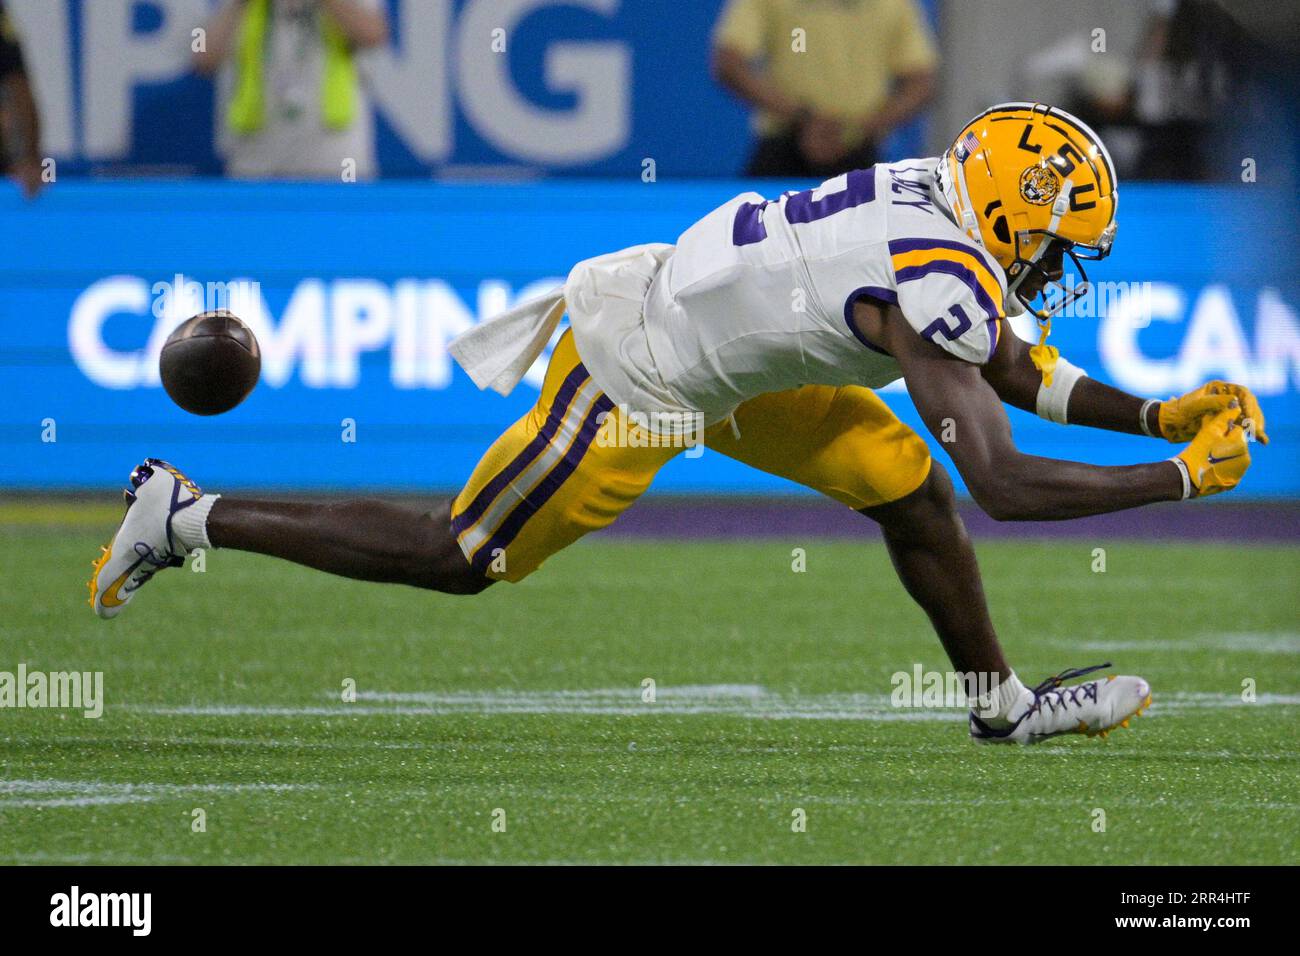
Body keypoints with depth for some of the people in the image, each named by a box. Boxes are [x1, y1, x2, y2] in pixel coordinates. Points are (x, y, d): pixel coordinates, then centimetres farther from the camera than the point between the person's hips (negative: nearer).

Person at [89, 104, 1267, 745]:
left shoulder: (939, 199, -1)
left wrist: (1160, 415, 8)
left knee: (907, 488, 8)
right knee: (461, 557, 3)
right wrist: (1182, 478, -24)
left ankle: (1000, 701, 24)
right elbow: (1002, 484, -30)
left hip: (700, 324, 9)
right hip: (638, 383, -9)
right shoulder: (936, 283, -29)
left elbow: (1014, 371, 15)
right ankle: (189, 515, 11)